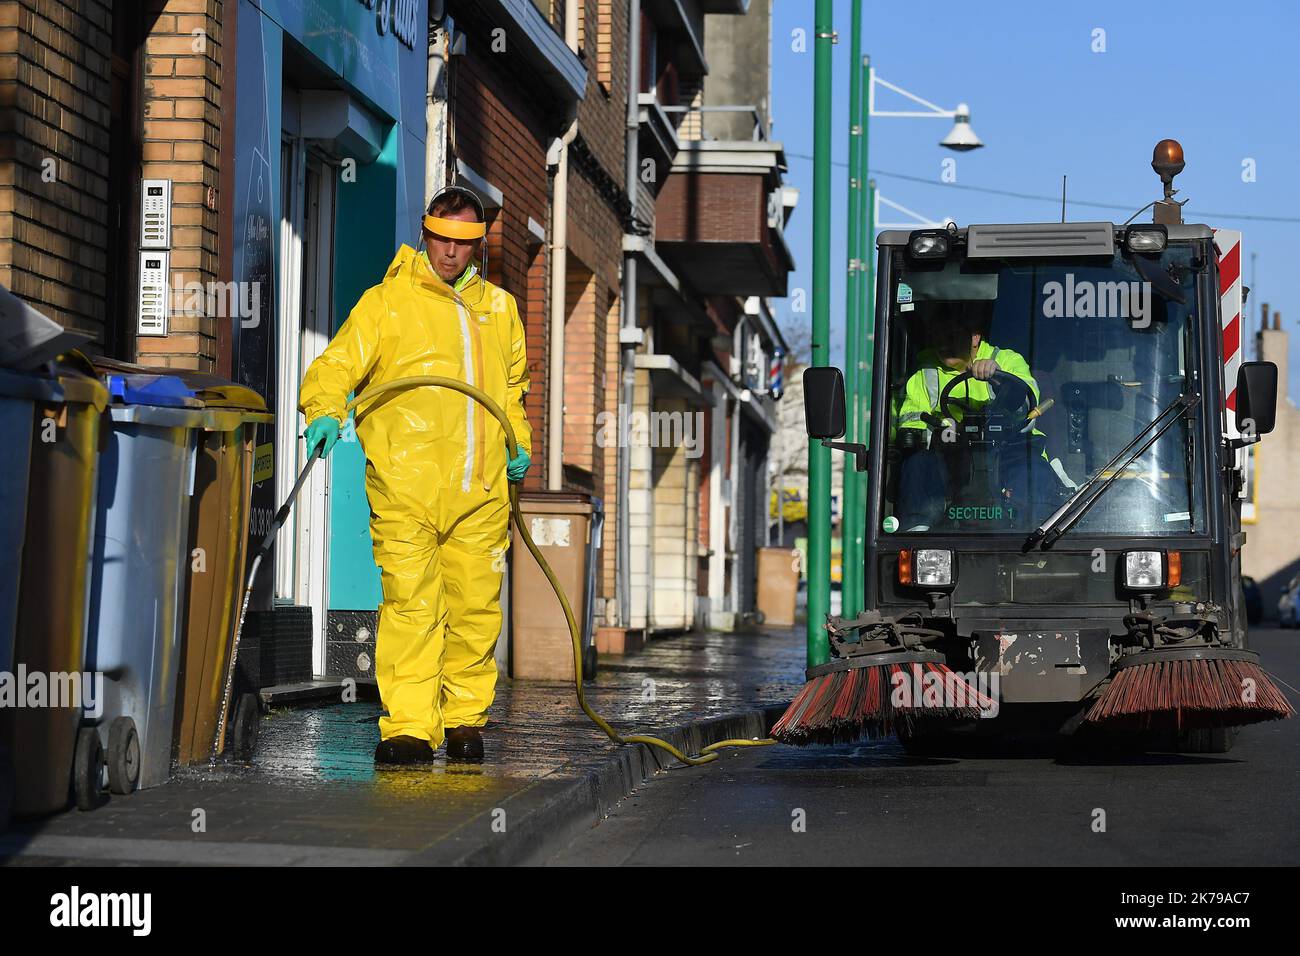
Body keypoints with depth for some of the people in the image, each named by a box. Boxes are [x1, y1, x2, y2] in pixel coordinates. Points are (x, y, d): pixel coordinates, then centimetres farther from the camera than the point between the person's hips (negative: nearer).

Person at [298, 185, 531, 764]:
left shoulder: (498, 308, 19)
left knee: (476, 607, 3)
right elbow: (337, 365, -3)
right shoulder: (387, 301, 4)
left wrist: (519, 441, 20)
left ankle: (464, 719, 16)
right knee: (411, 604, -10)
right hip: (406, 483, -4)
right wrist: (326, 411, -22)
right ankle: (409, 728, -8)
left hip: (481, 489, 4)